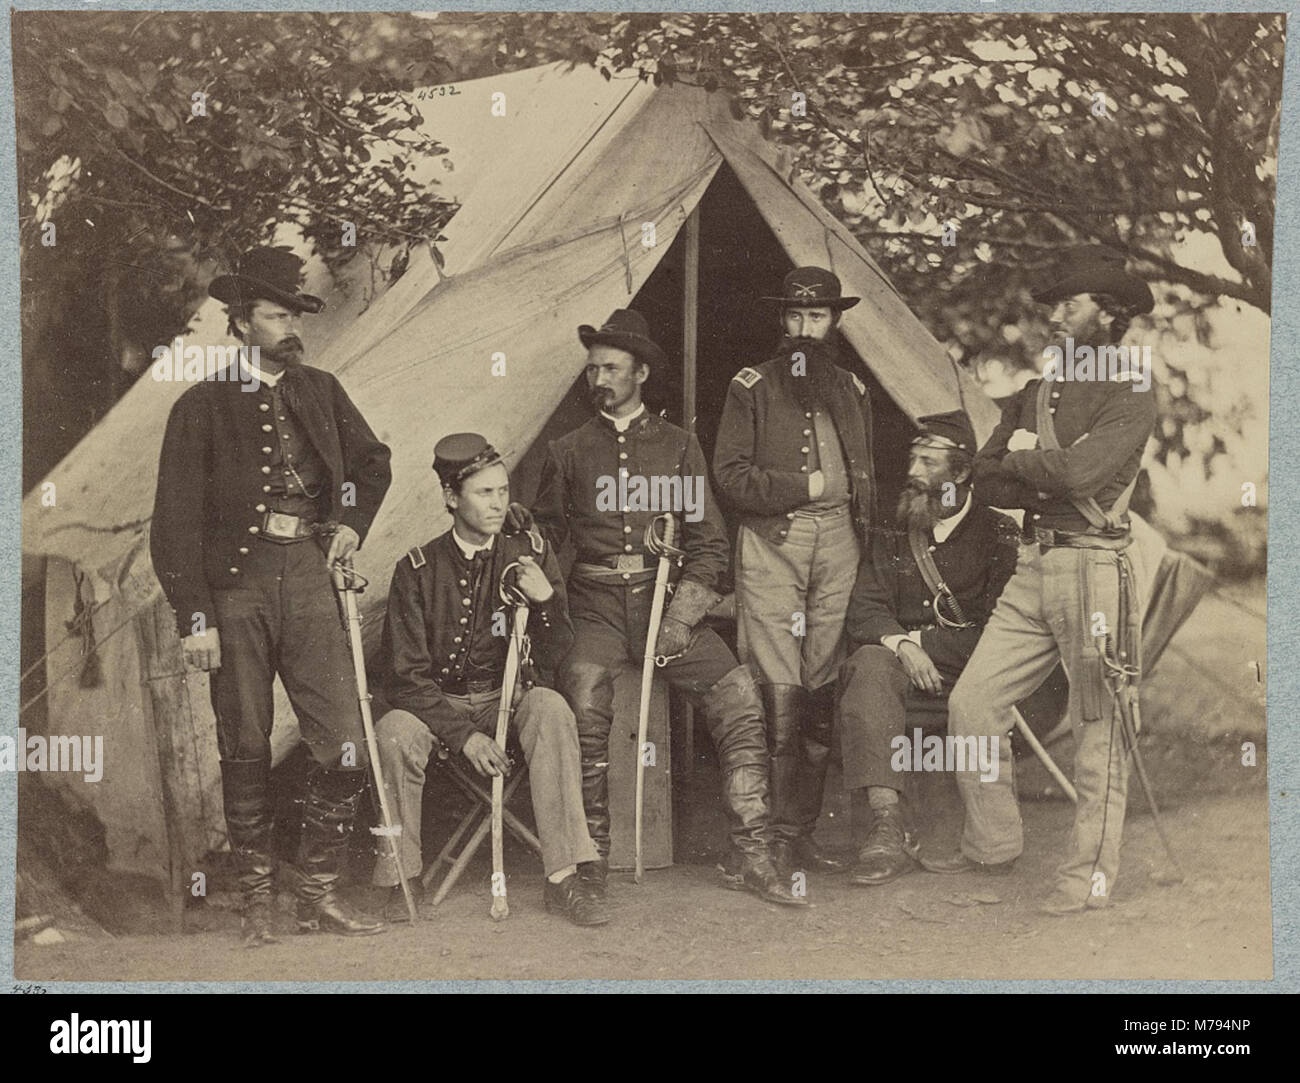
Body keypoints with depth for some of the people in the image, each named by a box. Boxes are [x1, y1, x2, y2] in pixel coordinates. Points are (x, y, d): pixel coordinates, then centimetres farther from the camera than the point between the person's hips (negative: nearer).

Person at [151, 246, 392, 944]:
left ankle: (317, 889, 9)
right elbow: (176, 522, -2)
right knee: (245, 751, 5)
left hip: (309, 579, 3)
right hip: (236, 585, -3)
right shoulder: (202, 407, 1)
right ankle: (256, 895, 17)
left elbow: (373, 462, 31)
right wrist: (194, 617, -8)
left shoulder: (321, 392, 13)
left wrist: (354, 522, 13)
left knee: (345, 749, -5)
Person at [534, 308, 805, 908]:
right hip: (598, 608, -1)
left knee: (739, 696, -21)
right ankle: (590, 862, -20)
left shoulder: (678, 446, 12)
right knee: (583, 696, -31)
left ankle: (750, 859, -12)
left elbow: (707, 543, 8)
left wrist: (680, 619, -5)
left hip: (668, 600, 1)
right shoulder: (568, 451, 13)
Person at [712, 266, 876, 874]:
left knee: (821, 696, 3)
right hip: (772, 543, -4)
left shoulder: (852, 390, 17)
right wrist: (805, 487, -8)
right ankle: (770, 839, -6)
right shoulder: (753, 387, 4)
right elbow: (730, 475, -3)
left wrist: (867, 545, 13)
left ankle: (801, 835, 10)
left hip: (838, 547, 4)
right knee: (778, 695, -10)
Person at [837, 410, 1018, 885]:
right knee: (868, 666, -33)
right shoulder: (891, 535, 20)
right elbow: (863, 613, 9)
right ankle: (889, 824, -43)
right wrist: (901, 644, -12)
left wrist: (922, 640, -6)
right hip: (905, 667, 3)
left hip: (970, 675, -2)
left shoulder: (999, 534, 6)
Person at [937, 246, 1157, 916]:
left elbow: (1083, 471, -20)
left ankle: (1089, 875, 7)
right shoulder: (1039, 390, 18)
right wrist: (1051, 477, -5)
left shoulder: (1130, 392, -4)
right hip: (1034, 566, 7)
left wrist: (1023, 457, -2)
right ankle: (992, 843, 17)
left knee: (1096, 729, -1)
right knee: (971, 702, 3)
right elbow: (985, 483, 11)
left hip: (1094, 565, -7)